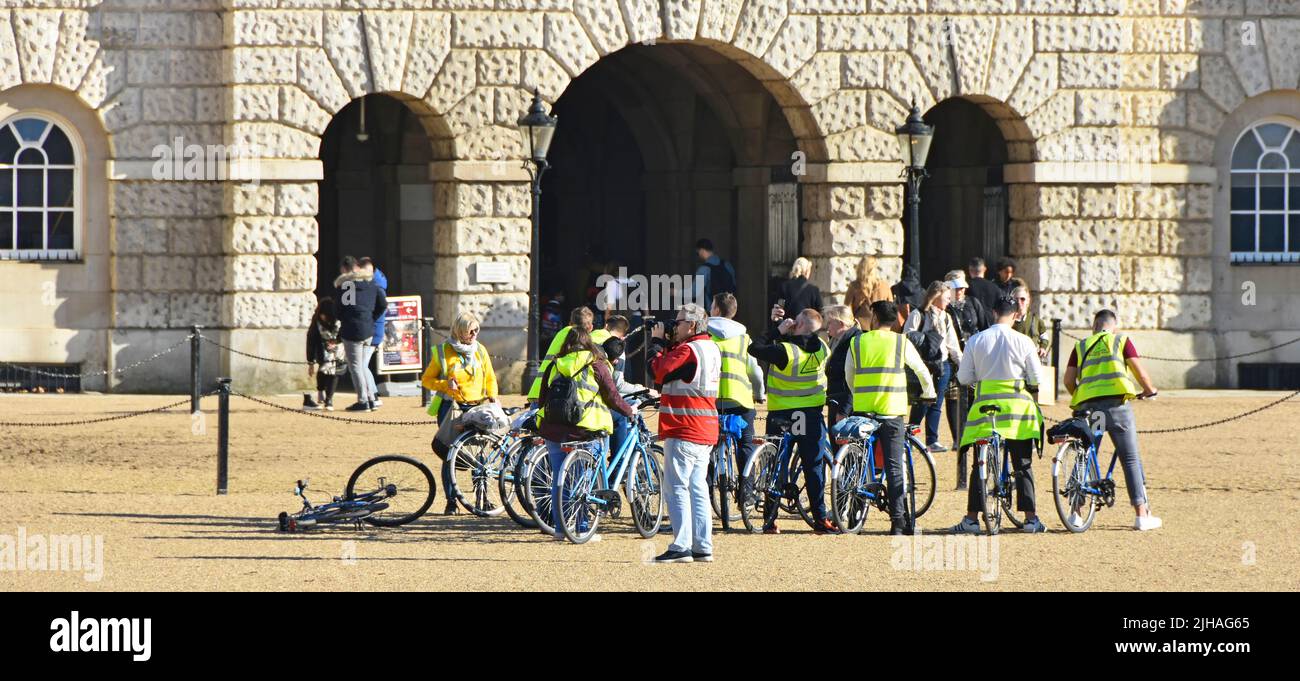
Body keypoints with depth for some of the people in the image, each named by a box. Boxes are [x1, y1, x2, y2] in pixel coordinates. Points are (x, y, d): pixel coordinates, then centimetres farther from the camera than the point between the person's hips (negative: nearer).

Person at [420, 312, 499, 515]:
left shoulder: (480, 351, 10)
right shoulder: (443, 352, -1)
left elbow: (490, 378, 19)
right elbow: (426, 379, 3)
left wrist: (492, 396, 1)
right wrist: (445, 384, -14)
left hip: (476, 407, 3)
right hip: (451, 407, -3)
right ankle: (451, 501, 0)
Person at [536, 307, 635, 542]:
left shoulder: (555, 365, 7)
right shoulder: (596, 364, -4)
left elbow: (543, 397, 11)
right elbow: (612, 396, -2)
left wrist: (544, 428, 23)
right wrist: (629, 411, 16)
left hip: (555, 432, 3)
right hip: (585, 432, -3)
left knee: (558, 480, 9)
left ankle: (559, 528, 11)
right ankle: (582, 529, 4)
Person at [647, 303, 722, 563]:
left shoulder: (688, 350, -15)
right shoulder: (712, 349, 14)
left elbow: (660, 372, -15)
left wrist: (658, 343, -3)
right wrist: (668, 345, 9)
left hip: (684, 430, -9)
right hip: (705, 433, 9)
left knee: (676, 488, -7)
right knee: (698, 489, 11)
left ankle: (681, 547, -11)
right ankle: (703, 548, 11)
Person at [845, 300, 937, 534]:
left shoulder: (857, 342, 4)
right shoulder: (901, 343, 1)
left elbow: (848, 376, 14)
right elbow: (922, 370, 11)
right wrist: (928, 393, 30)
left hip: (863, 410, 1)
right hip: (892, 412, -1)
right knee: (894, 467, -1)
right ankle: (897, 521, -5)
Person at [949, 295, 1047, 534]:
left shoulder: (976, 341, 0)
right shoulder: (1023, 342, -3)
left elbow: (963, 377, 2)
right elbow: (1037, 378, -1)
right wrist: (1033, 395, 19)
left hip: (985, 405, 1)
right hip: (1017, 405, -1)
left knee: (980, 464, 6)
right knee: (1023, 465, 6)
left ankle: (972, 518, 3)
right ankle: (1031, 518, 4)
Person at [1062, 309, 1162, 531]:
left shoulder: (1081, 347, 17)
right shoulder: (1121, 341, 10)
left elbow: (1068, 380, 8)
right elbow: (1139, 371, 3)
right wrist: (1150, 390, 21)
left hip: (1088, 405, 2)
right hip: (1117, 403, -2)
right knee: (1130, 458, 2)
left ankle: (1076, 513, 5)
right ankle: (1142, 515, -2)